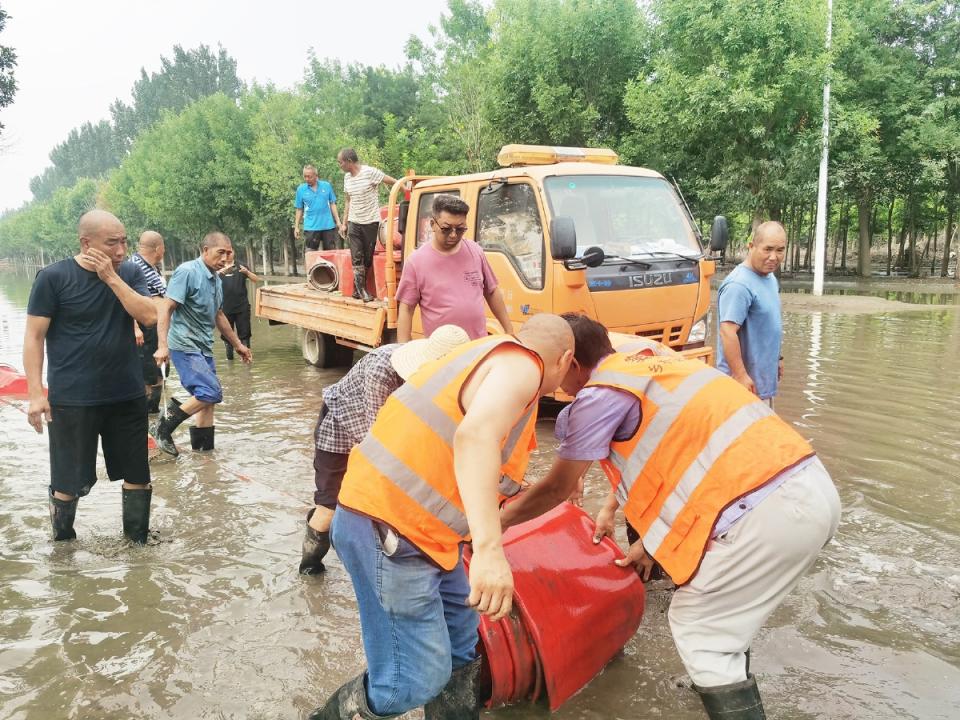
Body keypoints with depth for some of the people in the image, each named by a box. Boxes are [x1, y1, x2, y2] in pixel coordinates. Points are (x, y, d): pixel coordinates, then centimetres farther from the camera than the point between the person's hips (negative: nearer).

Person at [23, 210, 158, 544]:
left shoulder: (129, 273, 2)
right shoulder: (54, 277, -8)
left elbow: (149, 317, -11)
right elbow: (34, 336, -7)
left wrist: (111, 277, -18)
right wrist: (36, 393, -12)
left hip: (128, 395, 4)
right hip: (72, 400, -3)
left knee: (137, 474, 11)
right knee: (70, 481, 7)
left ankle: (139, 540, 29)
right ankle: (62, 543, 30)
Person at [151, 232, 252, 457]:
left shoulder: (216, 280, 12)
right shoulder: (187, 272, -14)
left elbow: (218, 316, 25)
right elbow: (166, 309, -19)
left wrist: (238, 344, 28)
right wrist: (162, 345, -27)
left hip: (203, 348, 9)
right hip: (185, 346, -9)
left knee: (207, 399, 9)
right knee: (211, 392, -17)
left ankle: (203, 448, 19)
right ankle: (163, 428, -4)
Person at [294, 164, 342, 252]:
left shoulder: (327, 186, 2)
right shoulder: (301, 189, 3)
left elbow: (332, 204, 7)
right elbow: (299, 209, 7)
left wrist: (338, 221, 2)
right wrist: (296, 226, 3)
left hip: (328, 225, 1)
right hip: (311, 227, -1)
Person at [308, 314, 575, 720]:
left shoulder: (497, 357, 20)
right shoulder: (521, 364, -9)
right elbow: (475, 435, -30)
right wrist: (489, 549, -39)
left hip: (410, 525, 10)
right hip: (387, 529, -10)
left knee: (459, 646, 18)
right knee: (415, 680, -4)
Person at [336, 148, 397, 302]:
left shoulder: (370, 172, -12)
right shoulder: (347, 177, 8)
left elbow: (393, 182, -8)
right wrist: (344, 223, 14)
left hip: (370, 222, -4)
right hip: (354, 223, 4)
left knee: (368, 258, 4)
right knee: (356, 258, -4)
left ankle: (359, 289, 16)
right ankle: (361, 291, -1)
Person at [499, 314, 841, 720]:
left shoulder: (599, 395, -6)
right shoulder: (647, 358, 20)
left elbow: (556, 490, 6)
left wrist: (494, 521, 22)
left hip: (766, 508, -9)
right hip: (812, 487, 9)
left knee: (698, 632, 6)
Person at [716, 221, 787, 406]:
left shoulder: (770, 277, 10)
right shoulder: (739, 285, -22)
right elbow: (727, 332, -28)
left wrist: (777, 357, 24)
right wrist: (740, 375, -29)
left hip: (766, 377, 10)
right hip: (748, 381, -10)